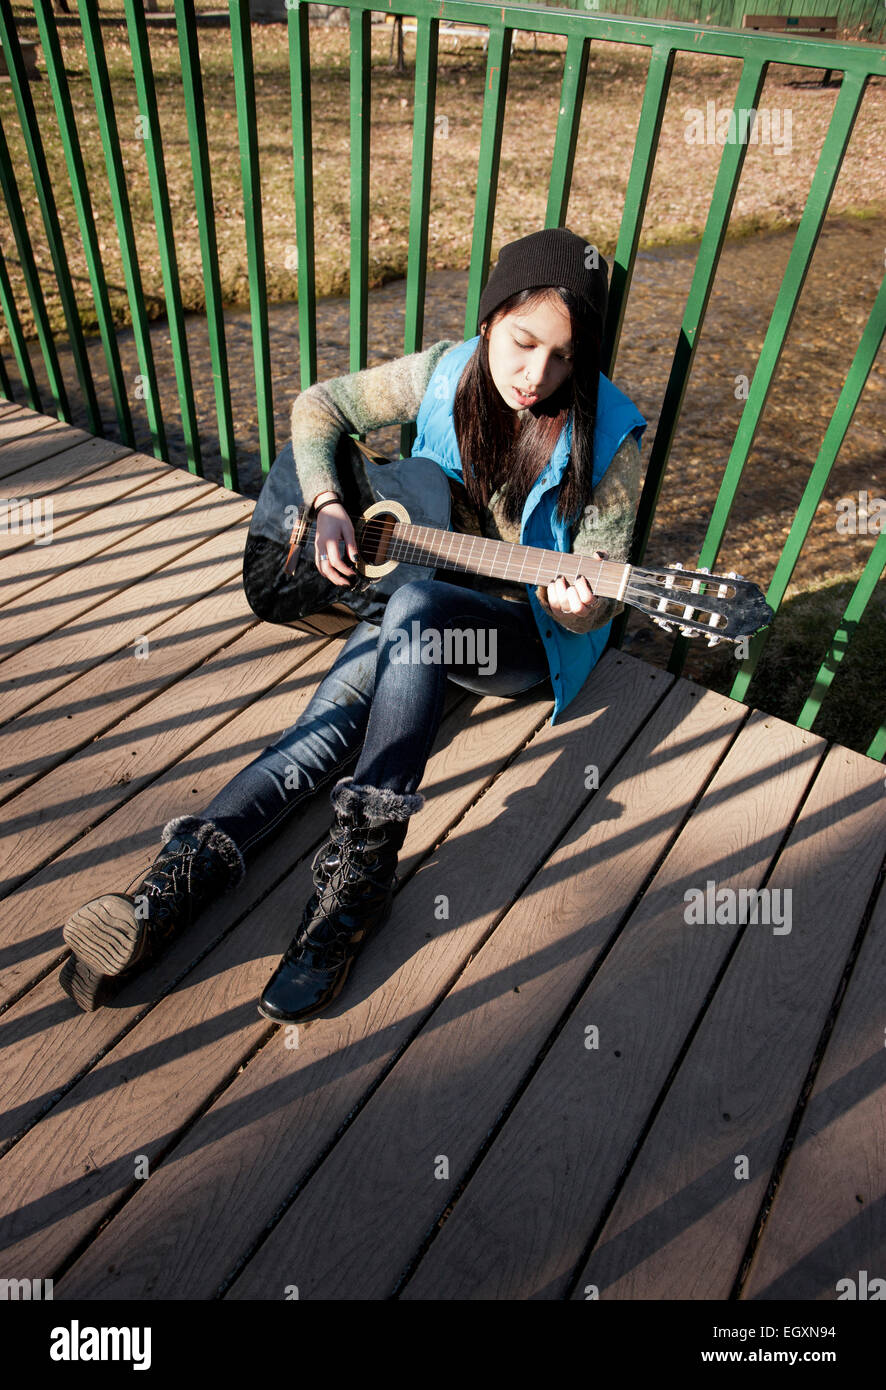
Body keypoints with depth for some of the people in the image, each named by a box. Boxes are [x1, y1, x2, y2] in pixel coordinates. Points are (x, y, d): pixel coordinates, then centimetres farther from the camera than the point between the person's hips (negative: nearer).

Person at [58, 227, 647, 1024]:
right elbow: (319, 405, 6)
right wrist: (328, 506, -9)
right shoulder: (444, 376, -5)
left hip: (530, 632, -3)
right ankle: (186, 873, -29)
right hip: (417, 599, 4)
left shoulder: (609, 434, -11)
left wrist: (579, 607, -32)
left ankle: (363, 861, -38)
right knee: (334, 717, -25)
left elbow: (601, 592, -8)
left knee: (416, 606, -37)